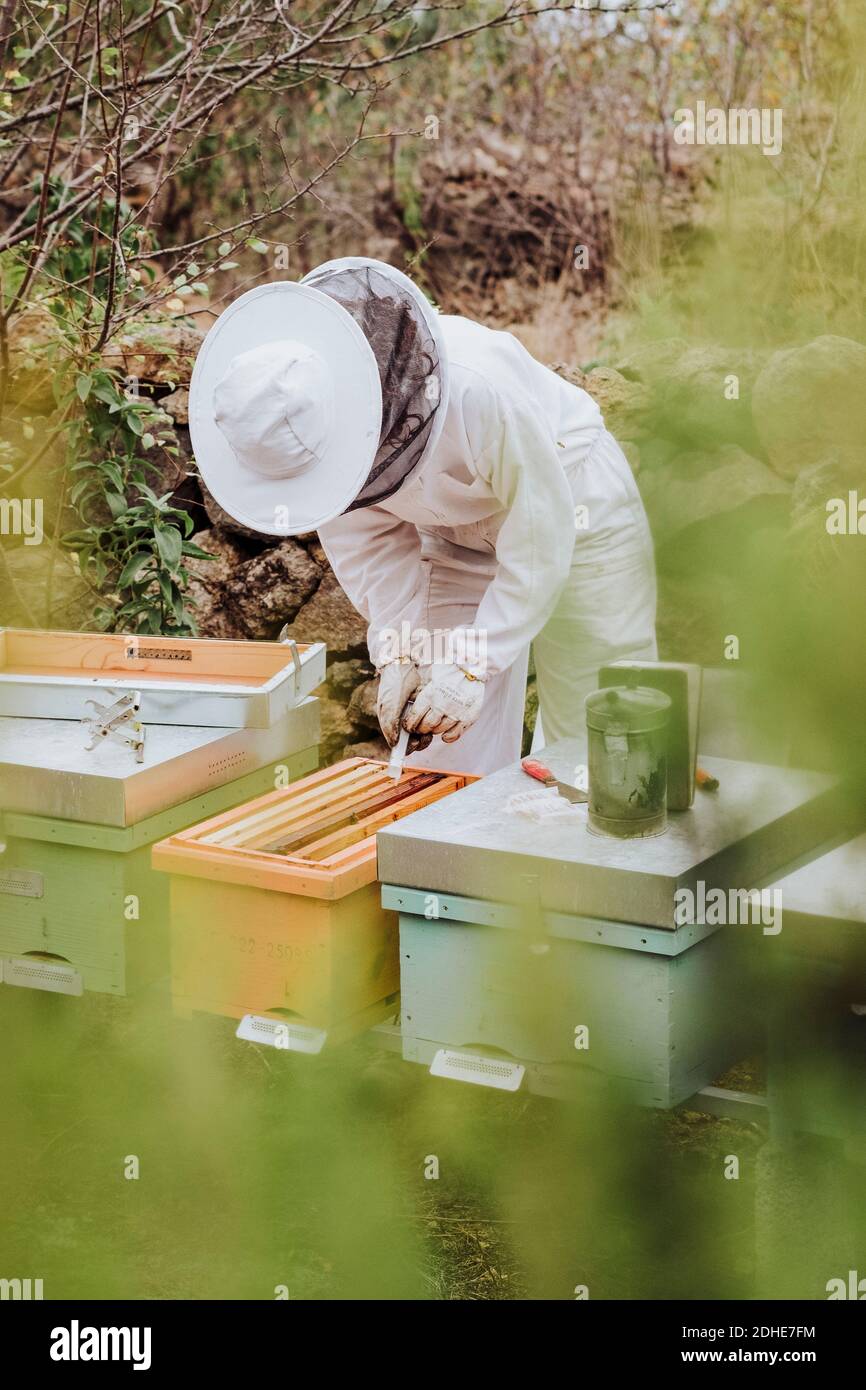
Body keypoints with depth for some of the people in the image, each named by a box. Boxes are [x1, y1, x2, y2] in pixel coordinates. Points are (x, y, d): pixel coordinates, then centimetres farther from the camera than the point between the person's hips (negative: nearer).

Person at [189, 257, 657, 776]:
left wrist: (473, 666, -30)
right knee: (449, 757, 4)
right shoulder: (293, 413, -21)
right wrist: (398, 650, -15)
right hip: (456, 535, 5)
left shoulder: (477, 387, -39)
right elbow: (365, 535, -6)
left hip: (574, 505, -5)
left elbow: (541, 531, -29)